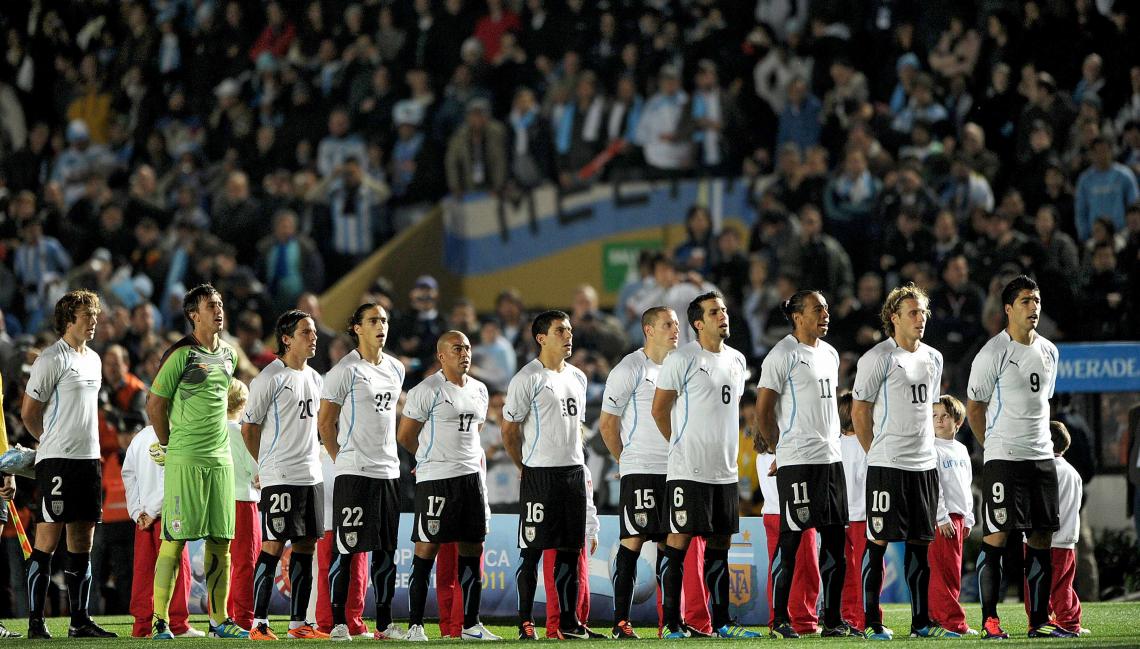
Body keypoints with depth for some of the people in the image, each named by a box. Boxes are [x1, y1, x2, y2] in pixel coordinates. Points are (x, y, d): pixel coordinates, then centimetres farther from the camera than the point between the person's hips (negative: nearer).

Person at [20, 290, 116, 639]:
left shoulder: (94, 359, 17)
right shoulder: (52, 359, -8)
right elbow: (28, 413, -5)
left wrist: (89, 447, 16)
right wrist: (54, 441, 6)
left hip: (89, 458, 8)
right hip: (57, 461, -8)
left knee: (82, 543, 9)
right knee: (47, 540, -7)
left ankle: (80, 620, 13)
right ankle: (35, 622, -6)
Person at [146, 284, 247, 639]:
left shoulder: (229, 354, 13)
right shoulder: (181, 354, -8)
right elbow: (155, 404, -3)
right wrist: (169, 444, 6)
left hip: (221, 459, 6)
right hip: (185, 460, -6)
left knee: (221, 542, 6)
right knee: (174, 540, -6)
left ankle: (220, 619, 11)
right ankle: (160, 620, -4)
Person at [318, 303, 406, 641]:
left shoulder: (396, 369, 12)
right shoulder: (345, 370, -8)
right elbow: (325, 422, -3)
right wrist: (342, 458, 0)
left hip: (388, 471, 6)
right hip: (354, 473, -6)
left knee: (386, 551, 9)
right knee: (345, 549, -4)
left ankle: (384, 622, 14)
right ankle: (338, 622, 0)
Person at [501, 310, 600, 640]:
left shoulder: (577, 377, 15)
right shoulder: (528, 378, -8)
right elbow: (509, 429, -5)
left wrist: (580, 465, 17)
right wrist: (526, 468, -1)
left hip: (574, 472, 7)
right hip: (540, 473, -7)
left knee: (570, 549, 8)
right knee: (532, 550, -4)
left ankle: (568, 621, 13)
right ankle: (525, 622, -1)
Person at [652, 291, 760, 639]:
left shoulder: (737, 360, 14)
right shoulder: (682, 359, -9)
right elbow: (659, 409, -3)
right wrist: (683, 445, 6)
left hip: (726, 470, 7)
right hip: (688, 470, -7)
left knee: (720, 544, 10)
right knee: (679, 540, -6)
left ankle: (721, 622, 15)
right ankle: (671, 624, -3)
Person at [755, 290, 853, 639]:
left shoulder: (830, 354, 15)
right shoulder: (783, 355, -9)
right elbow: (762, 411, -8)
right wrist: (783, 449, 3)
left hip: (831, 458, 8)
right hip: (797, 463, -8)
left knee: (835, 539, 7)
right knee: (790, 539, -5)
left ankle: (833, 620, 14)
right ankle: (779, 620, 1)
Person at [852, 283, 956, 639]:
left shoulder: (933, 358, 14)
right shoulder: (878, 358, -7)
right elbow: (859, 411, -3)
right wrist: (877, 453, 2)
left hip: (925, 463, 6)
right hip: (887, 464, -6)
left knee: (920, 543, 7)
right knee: (879, 540, -5)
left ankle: (920, 622, 11)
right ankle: (871, 621, -1)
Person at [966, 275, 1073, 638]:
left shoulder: (1049, 352, 12)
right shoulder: (993, 353, -9)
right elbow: (974, 408, -2)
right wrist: (995, 446, 6)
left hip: (1042, 457, 6)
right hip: (1003, 459, -6)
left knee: (1041, 539, 6)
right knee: (996, 537, -7)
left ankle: (1039, 621, 11)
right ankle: (989, 620, -4)